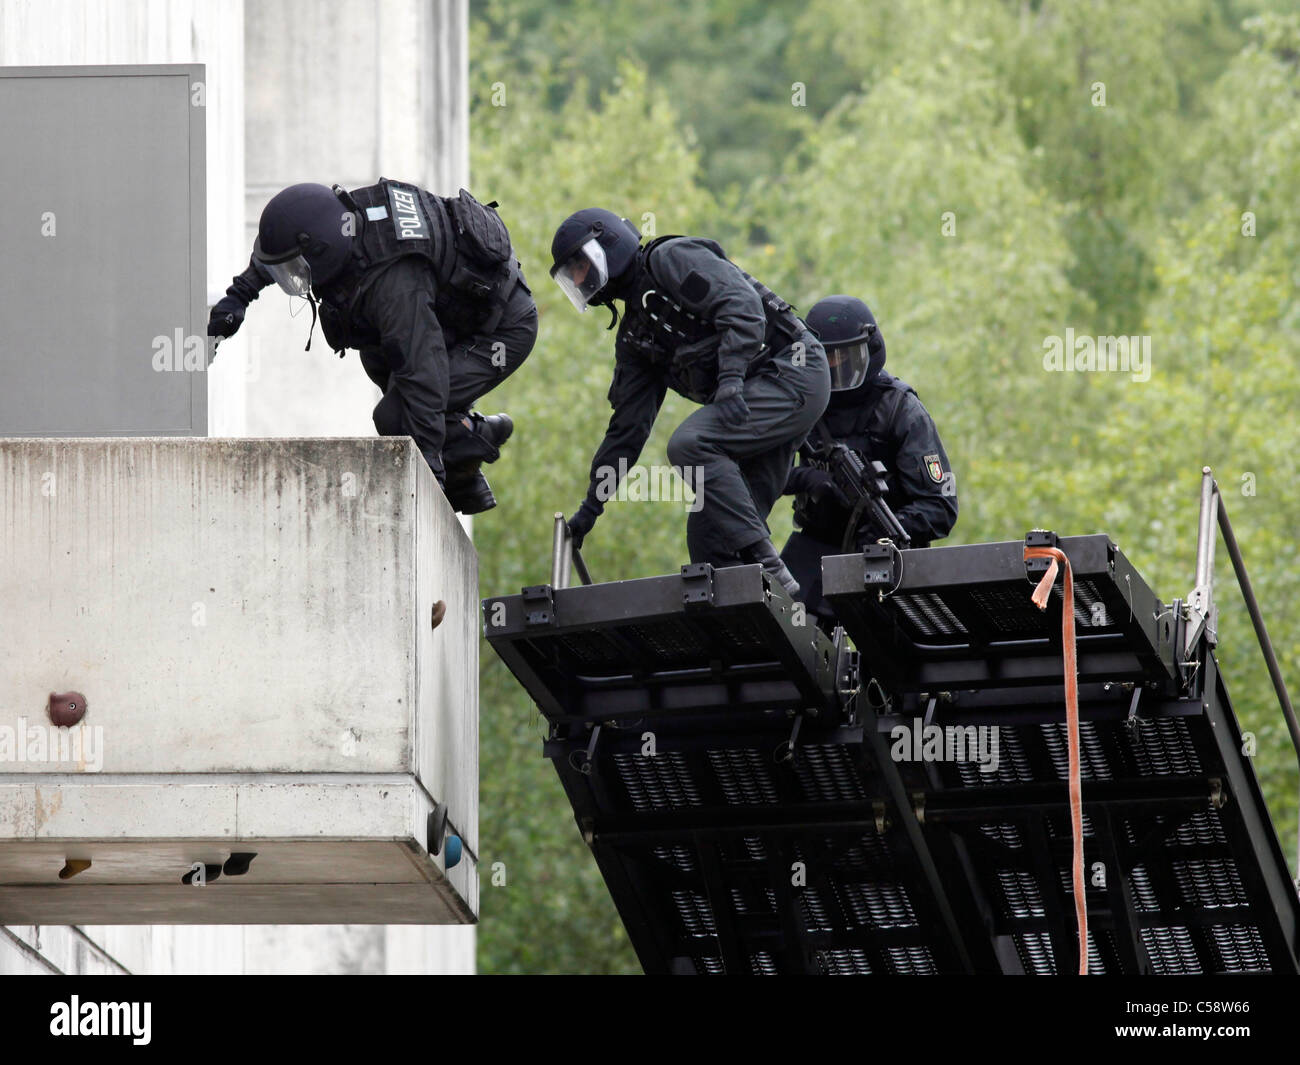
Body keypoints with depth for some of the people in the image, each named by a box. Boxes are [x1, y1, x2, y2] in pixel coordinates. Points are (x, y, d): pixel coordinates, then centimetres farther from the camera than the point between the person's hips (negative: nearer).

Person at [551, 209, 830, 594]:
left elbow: (742, 305, -19)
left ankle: (766, 569, -31)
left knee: (691, 443, -28)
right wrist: (591, 506, 20)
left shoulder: (672, 258, -4)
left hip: (793, 372, -9)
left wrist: (730, 379, -31)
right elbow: (628, 425, 23)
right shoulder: (634, 334, 21)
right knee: (709, 530, 1)